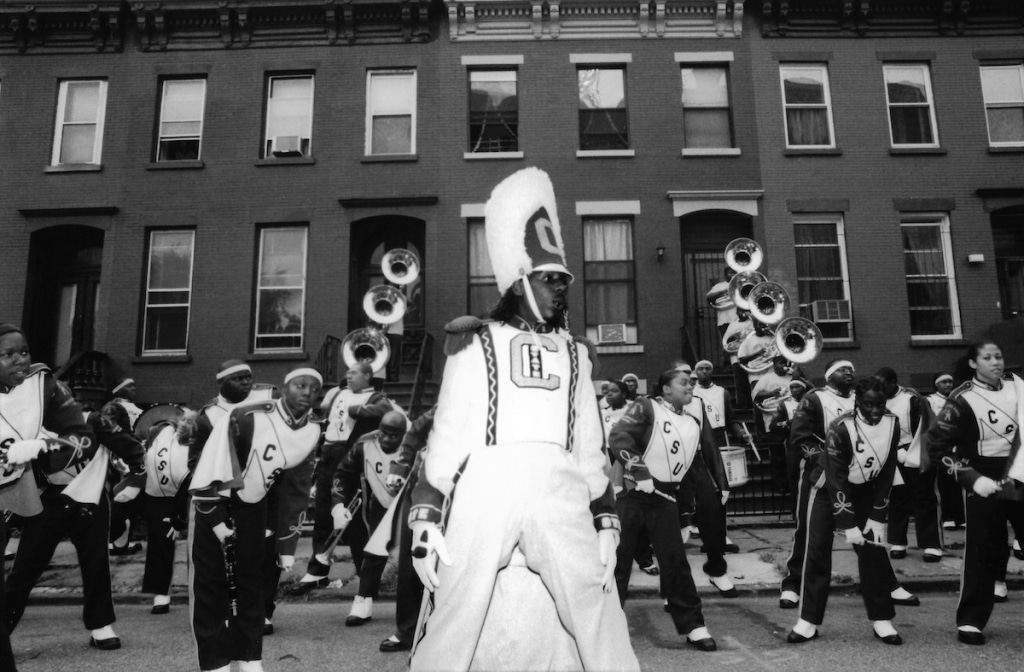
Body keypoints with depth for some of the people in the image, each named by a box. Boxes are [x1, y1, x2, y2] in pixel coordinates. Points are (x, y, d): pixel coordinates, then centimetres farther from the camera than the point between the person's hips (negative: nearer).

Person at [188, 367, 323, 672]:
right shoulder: (248, 417, -26)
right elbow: (211, 461, -21)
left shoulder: (311, 433, -7)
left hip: (254, 508, 5)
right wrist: (216, 517, -17)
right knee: (209, 584, -1)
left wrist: (287, 545, -1)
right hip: (212, 501, -5)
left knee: (252, 582, 9)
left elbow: (295, 493, -1)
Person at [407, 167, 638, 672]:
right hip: (486, 485, -2)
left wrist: (605, 519, 13)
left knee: (601, 626, 0)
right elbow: (446, 434, 5)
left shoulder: (572, 352, 21)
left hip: (560, 489, 3)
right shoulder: (477, 343, 11)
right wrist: (424, 513, -5)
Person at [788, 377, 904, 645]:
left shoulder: (892, 424, -15)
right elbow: (835, 478, -26)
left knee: (872, 550, 1)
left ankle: (881, 620, 15)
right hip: (829, 488, -4)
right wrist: (848, 524, -26)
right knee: (817, 551, -4)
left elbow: (886, 473, -7)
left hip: (865, 491, 4)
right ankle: (808, 621, 4)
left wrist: (877, 516, -9)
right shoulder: (841, 427, -29)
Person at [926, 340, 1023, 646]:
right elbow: (936, 444, -12)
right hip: (984, 481, -4)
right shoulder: (963, 400, -12)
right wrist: (971, 478, -17)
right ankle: (970, 621, 7)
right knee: (983, 550, -3)